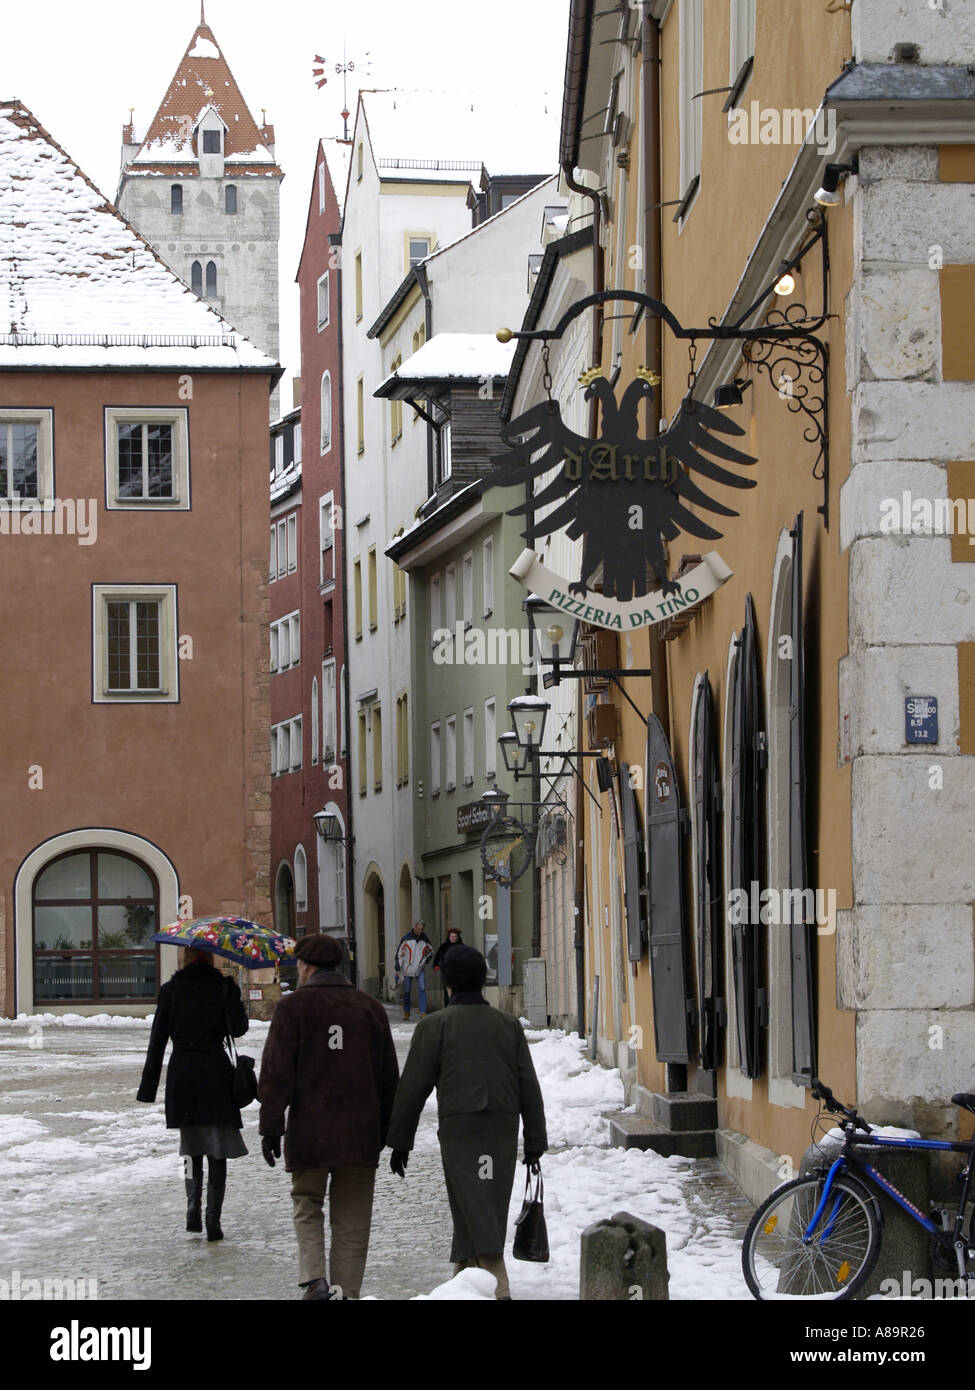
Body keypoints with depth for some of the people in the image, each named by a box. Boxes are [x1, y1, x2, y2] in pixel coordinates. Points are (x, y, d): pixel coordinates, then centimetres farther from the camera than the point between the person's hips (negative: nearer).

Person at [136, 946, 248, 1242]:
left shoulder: (170, 991, 3)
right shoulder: (222, 988, -2)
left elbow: (158, 1039, 3)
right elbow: (238, 1029, -7)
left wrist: (148, 1085, 6)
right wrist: (233, 992, 6)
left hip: (181, 1074, 2)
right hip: (215, 1071, -2)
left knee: (191, 1146, 16)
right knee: (217, 1149, 3)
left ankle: (193, 1207, 1)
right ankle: (213, 1220, -4)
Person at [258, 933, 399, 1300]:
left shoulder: (293, 1007, -2)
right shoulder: (370, 1008, 10)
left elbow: (276, 1072, -7)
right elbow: (388, 1076, 13)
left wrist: (270, 1126, -4)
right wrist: (383, 1131, 19)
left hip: (309, 1130, -3)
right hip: (361, 1132, 3)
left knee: (307, 1206, 11)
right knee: (351, 1218, 8)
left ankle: (313, 1278, -9)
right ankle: (346, 1289, 5)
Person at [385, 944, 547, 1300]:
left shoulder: (434, 1026, 0)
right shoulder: (508, 1024, 11)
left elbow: (413, 1087, -1)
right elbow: (529, 1086, 9)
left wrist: (400, 1141, 6)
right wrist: (535, 1140, 12)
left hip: (458, 1126, -4)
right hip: (503, 1127, 4)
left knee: (474, 1208, -8)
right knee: (490, 1208, 13)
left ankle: (498, 1287, -22)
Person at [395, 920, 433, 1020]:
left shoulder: (425, 939, 0)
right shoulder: (406, 939, -7)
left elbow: (430, 950, 18)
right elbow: (399, 953, -2)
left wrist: (426, 960, 2)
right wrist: (398, 968, -4)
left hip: (420, 969, 1)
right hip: (407, 969, -1)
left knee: (422, 989, -12)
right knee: (406, 991, 6)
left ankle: (423, 1013, -12)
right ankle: (406, 1013, 20)